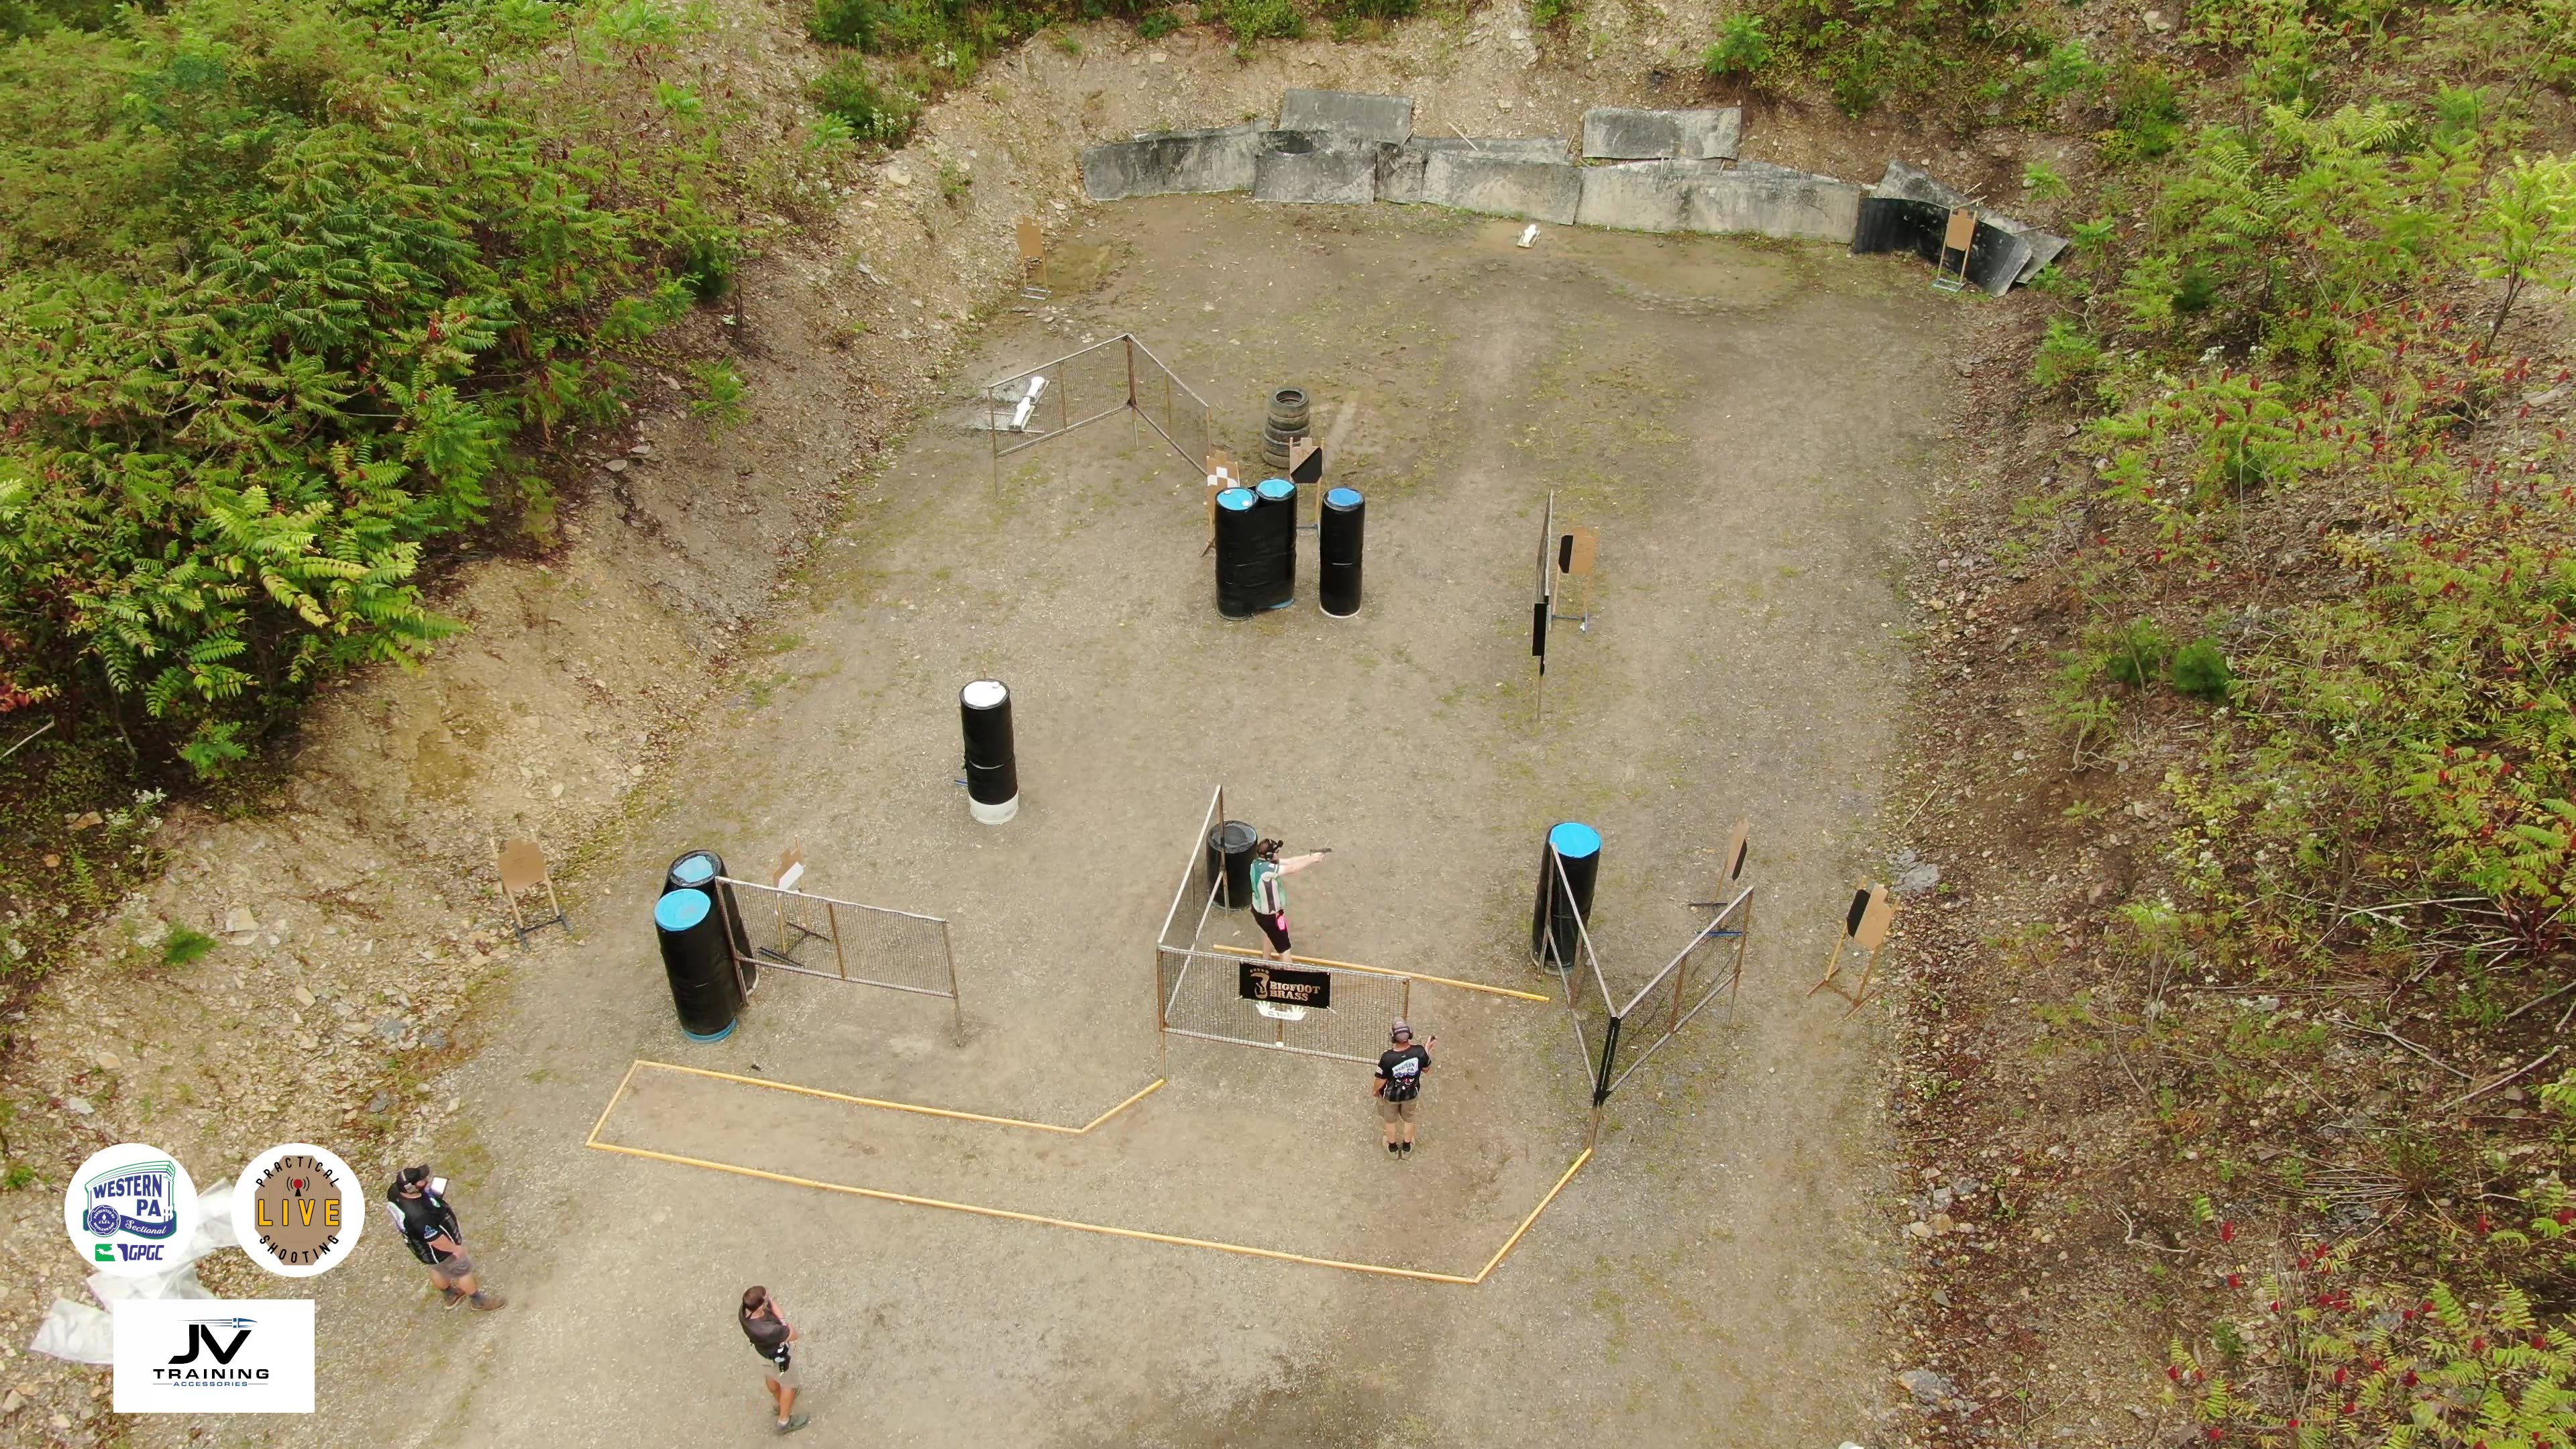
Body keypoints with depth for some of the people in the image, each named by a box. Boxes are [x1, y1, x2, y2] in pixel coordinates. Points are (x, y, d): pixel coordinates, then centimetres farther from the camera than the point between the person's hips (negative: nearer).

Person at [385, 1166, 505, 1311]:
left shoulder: (395, 1191, -24)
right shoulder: (419, 1216, -46)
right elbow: (436, 1240, -31)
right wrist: (455, 1248, -15)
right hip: (439, 1250, -7)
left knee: (438, 1269, 33)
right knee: (462, 1269, 20)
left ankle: (449, 1295, 60)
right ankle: (479, 1300, 44)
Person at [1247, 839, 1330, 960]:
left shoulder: (1259, 862, -9)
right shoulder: (1266, 869, -37)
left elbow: (1288, 862, -8)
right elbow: (1292, 869, -33)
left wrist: (1311, 855, -14)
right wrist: (1312, 859, -20)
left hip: (1260, 910, 10)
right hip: (1270, 916, -10)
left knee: (1270, 936, 36)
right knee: (1284, 948, 5)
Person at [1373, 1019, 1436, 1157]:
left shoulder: (1388, 1058, -39)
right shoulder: (1420, 1052, -32)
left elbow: (1381, 1081, -22)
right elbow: (1426, 1070, -9)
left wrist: (1375, 1090, 0)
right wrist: (1427, 1049, 2)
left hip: (1391, 1096, -2)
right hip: (1411, 1094, 2)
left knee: (1391, 1121, 30)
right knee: (1408, 1119, 32)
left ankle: (1393, 1147, 53)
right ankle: (1407, 1147, 54)